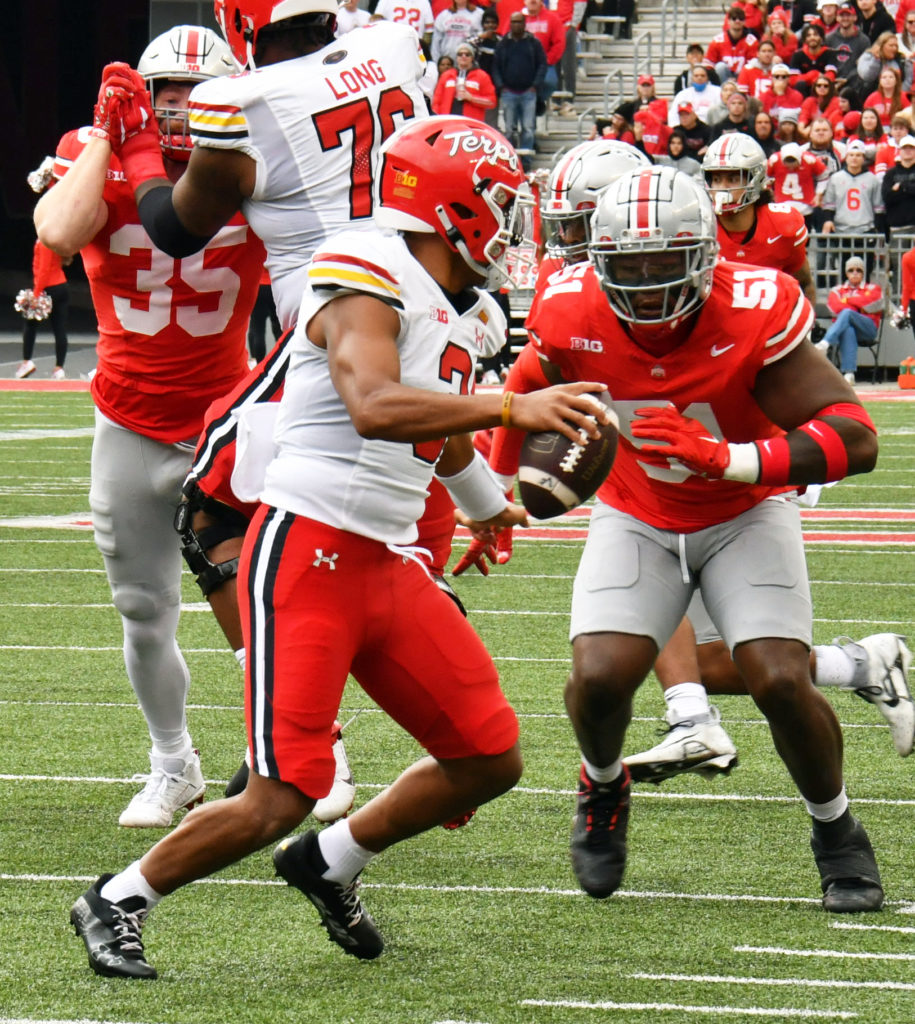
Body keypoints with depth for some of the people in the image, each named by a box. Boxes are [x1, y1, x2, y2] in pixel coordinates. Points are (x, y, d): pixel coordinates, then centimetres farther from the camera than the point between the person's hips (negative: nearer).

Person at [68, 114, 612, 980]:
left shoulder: (460, 315, 14)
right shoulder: (367, 282, -15)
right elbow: (374, 408, -34)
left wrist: (485, 502, 54)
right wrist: (511, 410, -40)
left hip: (386, 566, 9)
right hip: (306, 554, -9)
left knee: (489, 761, 5)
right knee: (279, 801, -11)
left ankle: (330, 864, 25)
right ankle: (119, 901, 10)